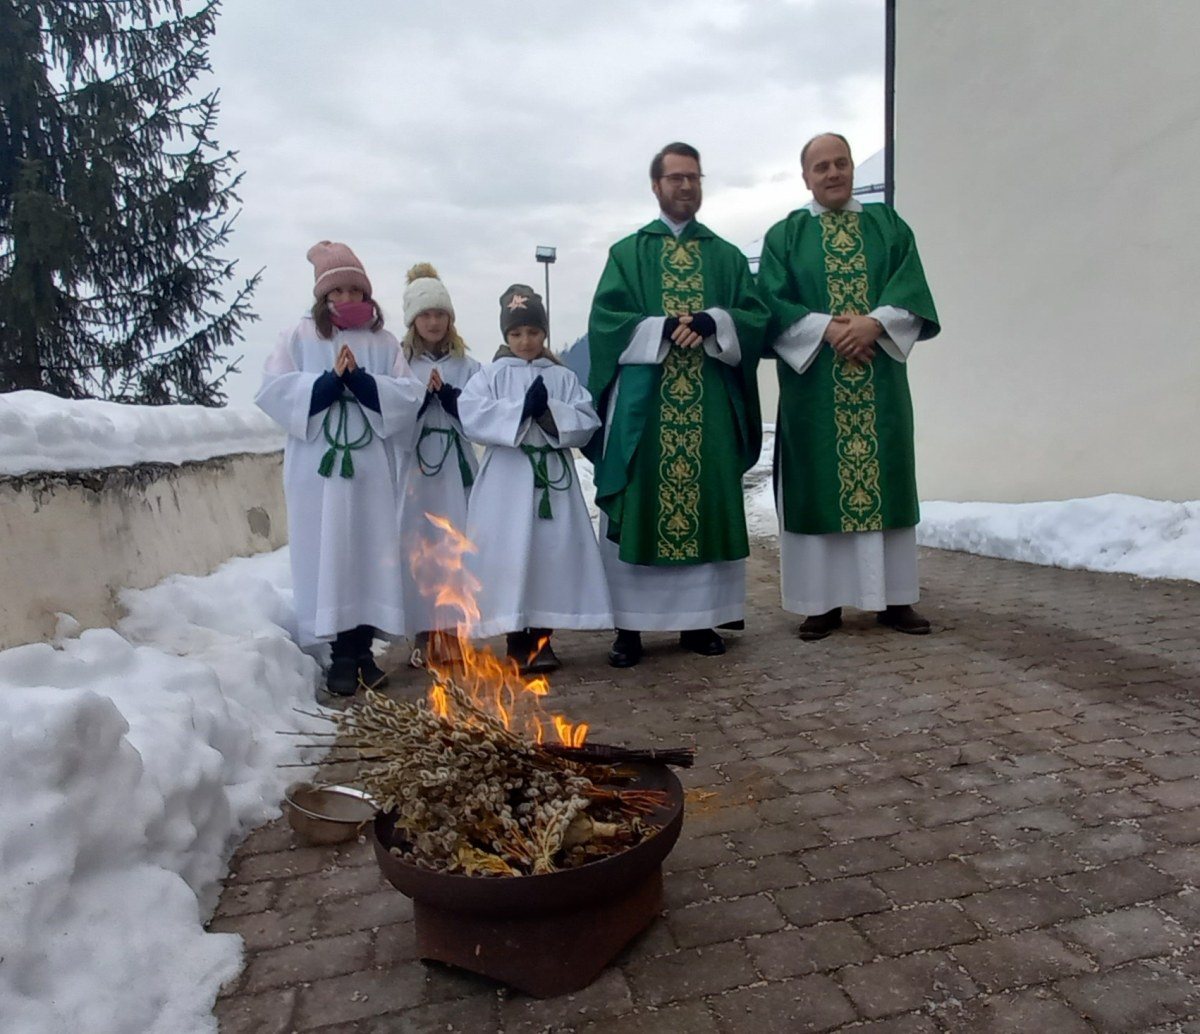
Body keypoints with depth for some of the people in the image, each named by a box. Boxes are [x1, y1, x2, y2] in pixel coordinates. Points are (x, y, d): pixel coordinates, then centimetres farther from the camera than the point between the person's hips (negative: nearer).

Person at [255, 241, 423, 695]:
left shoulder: (383, 342, 11)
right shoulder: (299, 337, 7)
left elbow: (408, 396, 1)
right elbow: (273, 389, -4)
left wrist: (362, 380, -14)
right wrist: (329, 381, -15)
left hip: (370, 466, 2)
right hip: (317, 466, -1)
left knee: (370, 554, 3)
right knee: (327, 555, -1)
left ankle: (361, 651, 14)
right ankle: (341, 655, 8)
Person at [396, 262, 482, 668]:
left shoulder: (466, 365, 12)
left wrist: (445, 393, -10)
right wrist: (422, 394, -16)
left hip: (455, 466, 2)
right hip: (413, 465, -2)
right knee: (416, 549, -3)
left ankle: (451, 632, 10)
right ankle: (425, 636, 5)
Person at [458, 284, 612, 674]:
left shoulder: (564, 378, 9)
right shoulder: (491, 375, 4)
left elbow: (586, 424, -1)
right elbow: (472, 417, -12)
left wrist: (549, 411, -16)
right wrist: (521, 410, -17)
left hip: (554, 480, 2)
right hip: (507, 482, -2)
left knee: (552, 556, 3)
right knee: (509, 557, -2)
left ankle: (542, 640, 16)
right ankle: (517, 642, 11)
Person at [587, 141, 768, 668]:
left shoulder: (727, 256, 16)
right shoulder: (627, 253, 10)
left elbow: (756, 317, 6)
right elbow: (606, 319, -1)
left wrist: (712, 323, -13)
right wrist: (662, 328, -15)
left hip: (710, 407, 2)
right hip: (642, 403, -2)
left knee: (708, 507, 3)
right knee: (636, 509, -3)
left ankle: (699, 619, 13)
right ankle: (630, 624, 4)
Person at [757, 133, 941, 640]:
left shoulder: (889, 225, 13)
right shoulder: (784, 235, 8)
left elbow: (912, 289, 1)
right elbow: (774, 303, -3)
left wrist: (873, 323, -16)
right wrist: (827, 328, -16)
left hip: (880, 381, 2)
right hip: (813, 383, -2)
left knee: (885, 481, 3)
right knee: (818, 488, -1)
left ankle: (894, 598, 12)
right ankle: (824, 601, 7)